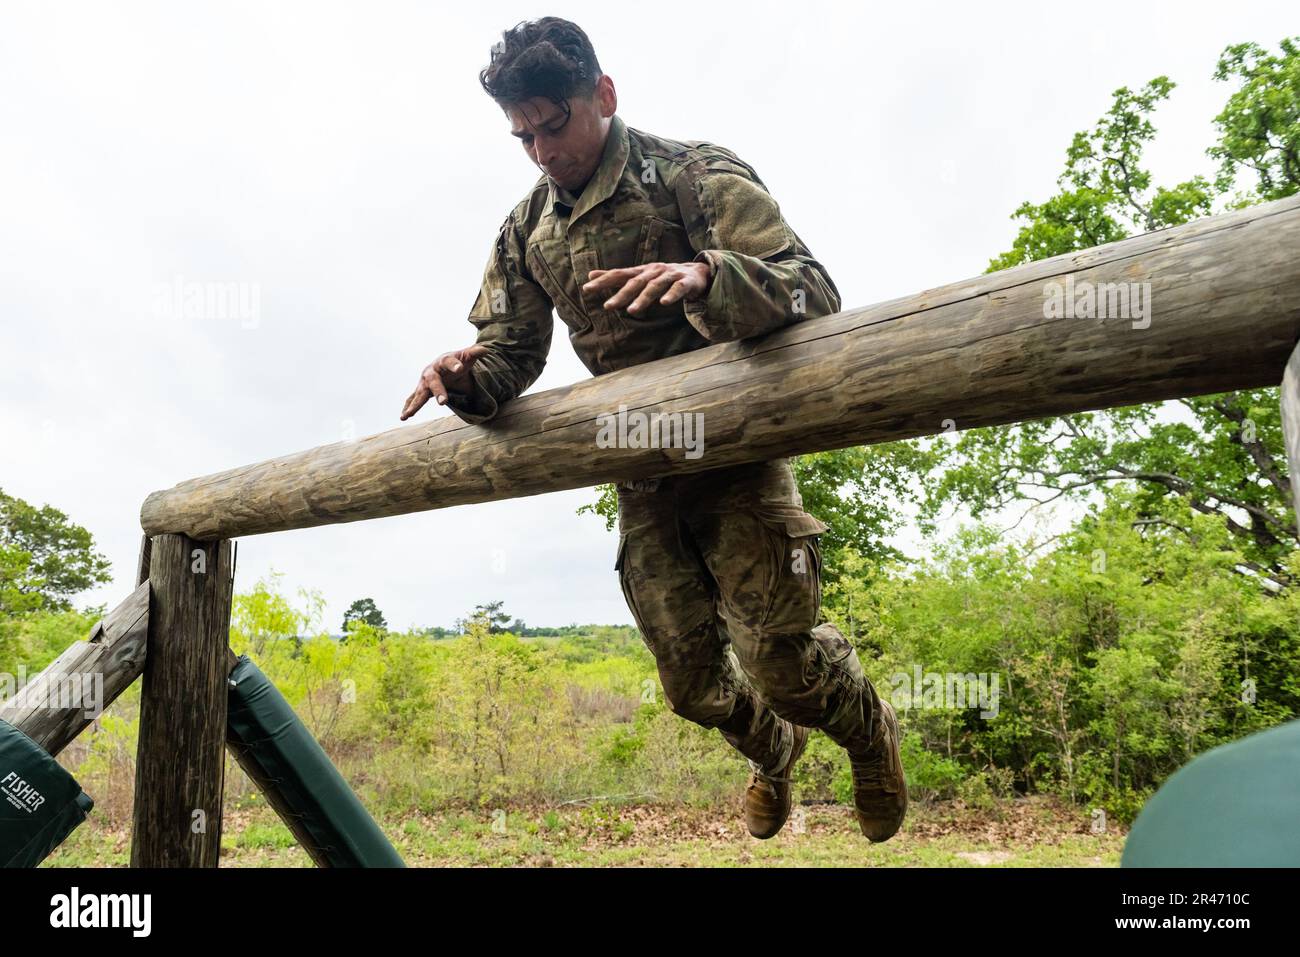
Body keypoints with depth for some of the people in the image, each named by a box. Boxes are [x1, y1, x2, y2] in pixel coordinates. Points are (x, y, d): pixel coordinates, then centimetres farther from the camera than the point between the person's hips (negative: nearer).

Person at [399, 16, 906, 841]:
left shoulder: (696, 175, -8)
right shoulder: (526, 231, 9)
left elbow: (814, 292, -18)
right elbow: (510, 350, 10)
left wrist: (704, 278, -39)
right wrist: (467, 375, -15)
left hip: (735, 454, -5)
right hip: (642, 478, 5)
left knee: (779, 662, -5)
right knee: (693, 683, 11)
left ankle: (870, 732, 32)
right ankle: (773, 751, 46)